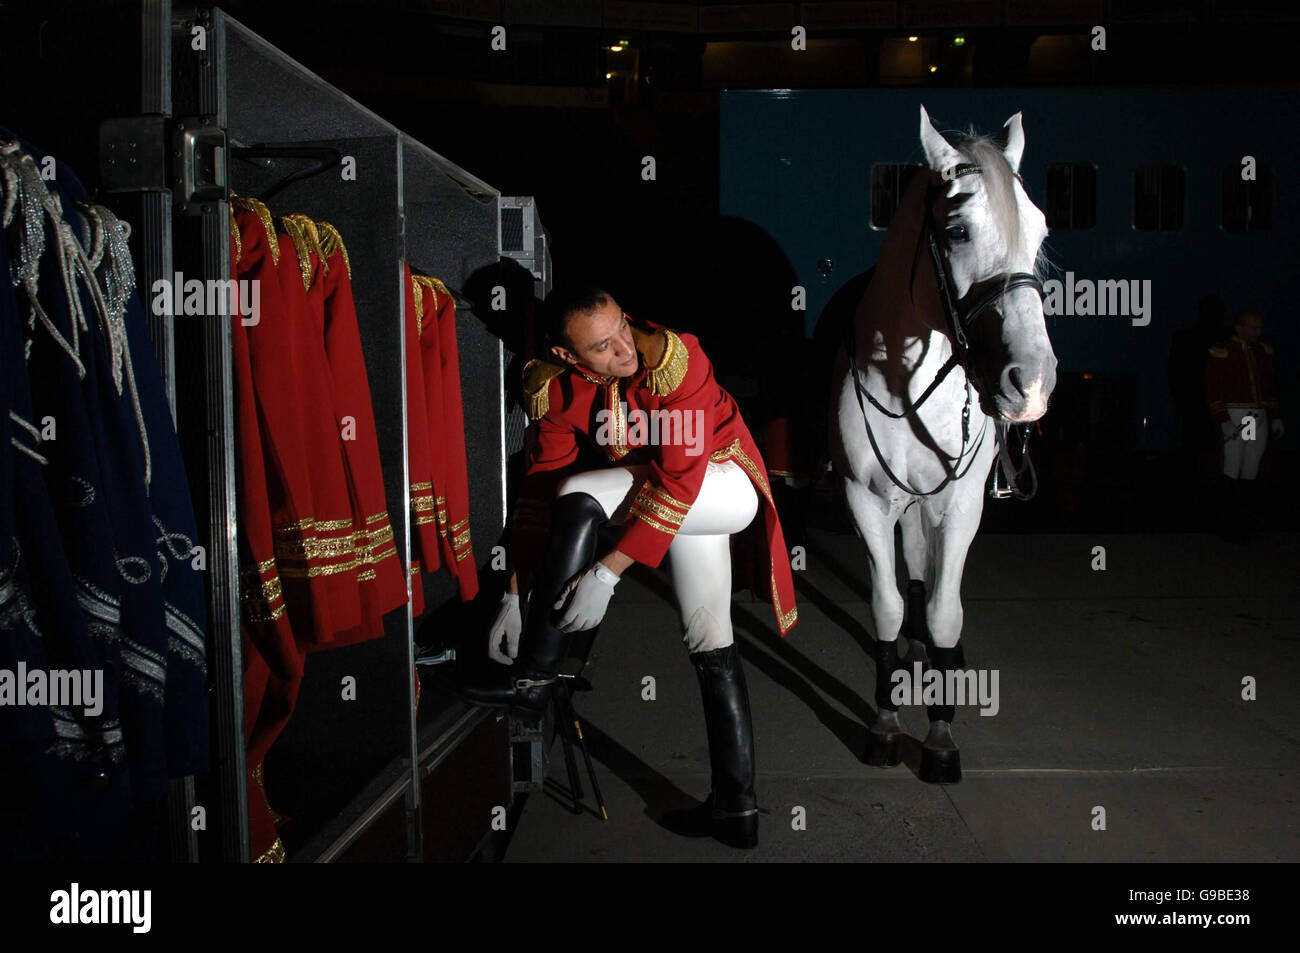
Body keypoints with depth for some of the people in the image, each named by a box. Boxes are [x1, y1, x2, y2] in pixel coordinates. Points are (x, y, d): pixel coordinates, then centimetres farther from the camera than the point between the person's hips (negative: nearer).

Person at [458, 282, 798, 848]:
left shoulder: (675, 359, -30)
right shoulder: (553, 388, -13)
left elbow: (679, 480, -33)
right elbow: (540, 485, -10)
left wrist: (609, 571, -36)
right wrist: (516, 593, -14)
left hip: (722, 486, -6)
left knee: (579, 496, -27)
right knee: (710, 642, 3)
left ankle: (533, 679, -17)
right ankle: (736, 810, 15)